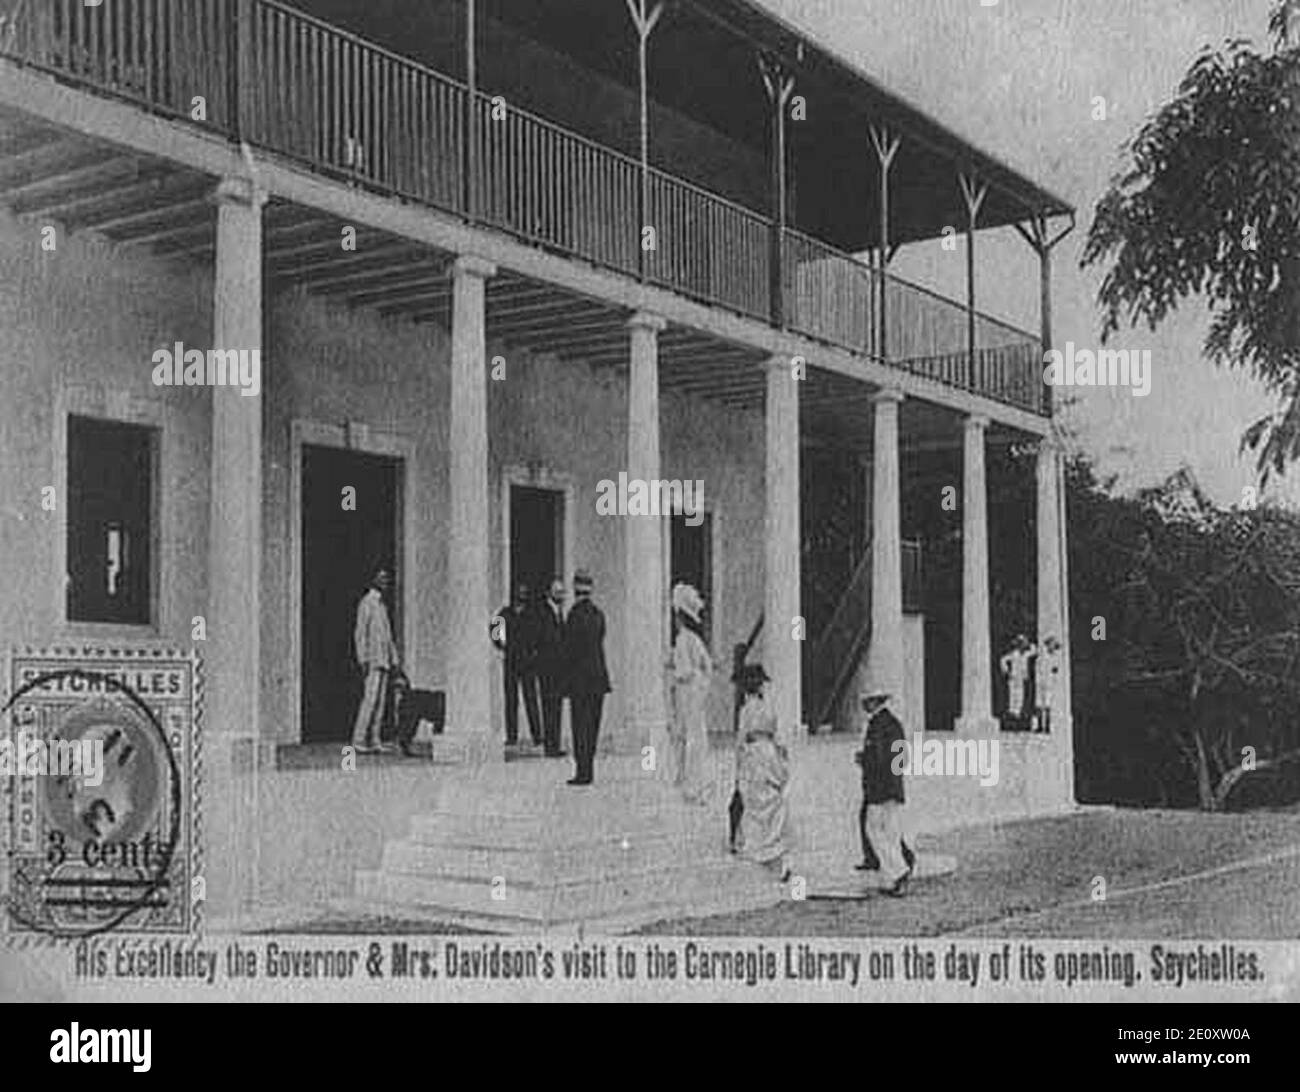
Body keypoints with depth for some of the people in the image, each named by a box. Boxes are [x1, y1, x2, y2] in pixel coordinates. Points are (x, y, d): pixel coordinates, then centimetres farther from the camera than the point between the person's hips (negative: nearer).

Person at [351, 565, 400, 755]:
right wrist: (363, 659, -18)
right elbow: (360, 632, -12)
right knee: (370, 699, -13)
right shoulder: (366, 603, -7)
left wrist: (395, 658, 18)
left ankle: (374, 741, 7)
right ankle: (359, 741, -13)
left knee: (380, 700, 6)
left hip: (383, 660, 9)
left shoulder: (382, 605, 20)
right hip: (373, 660, -9)